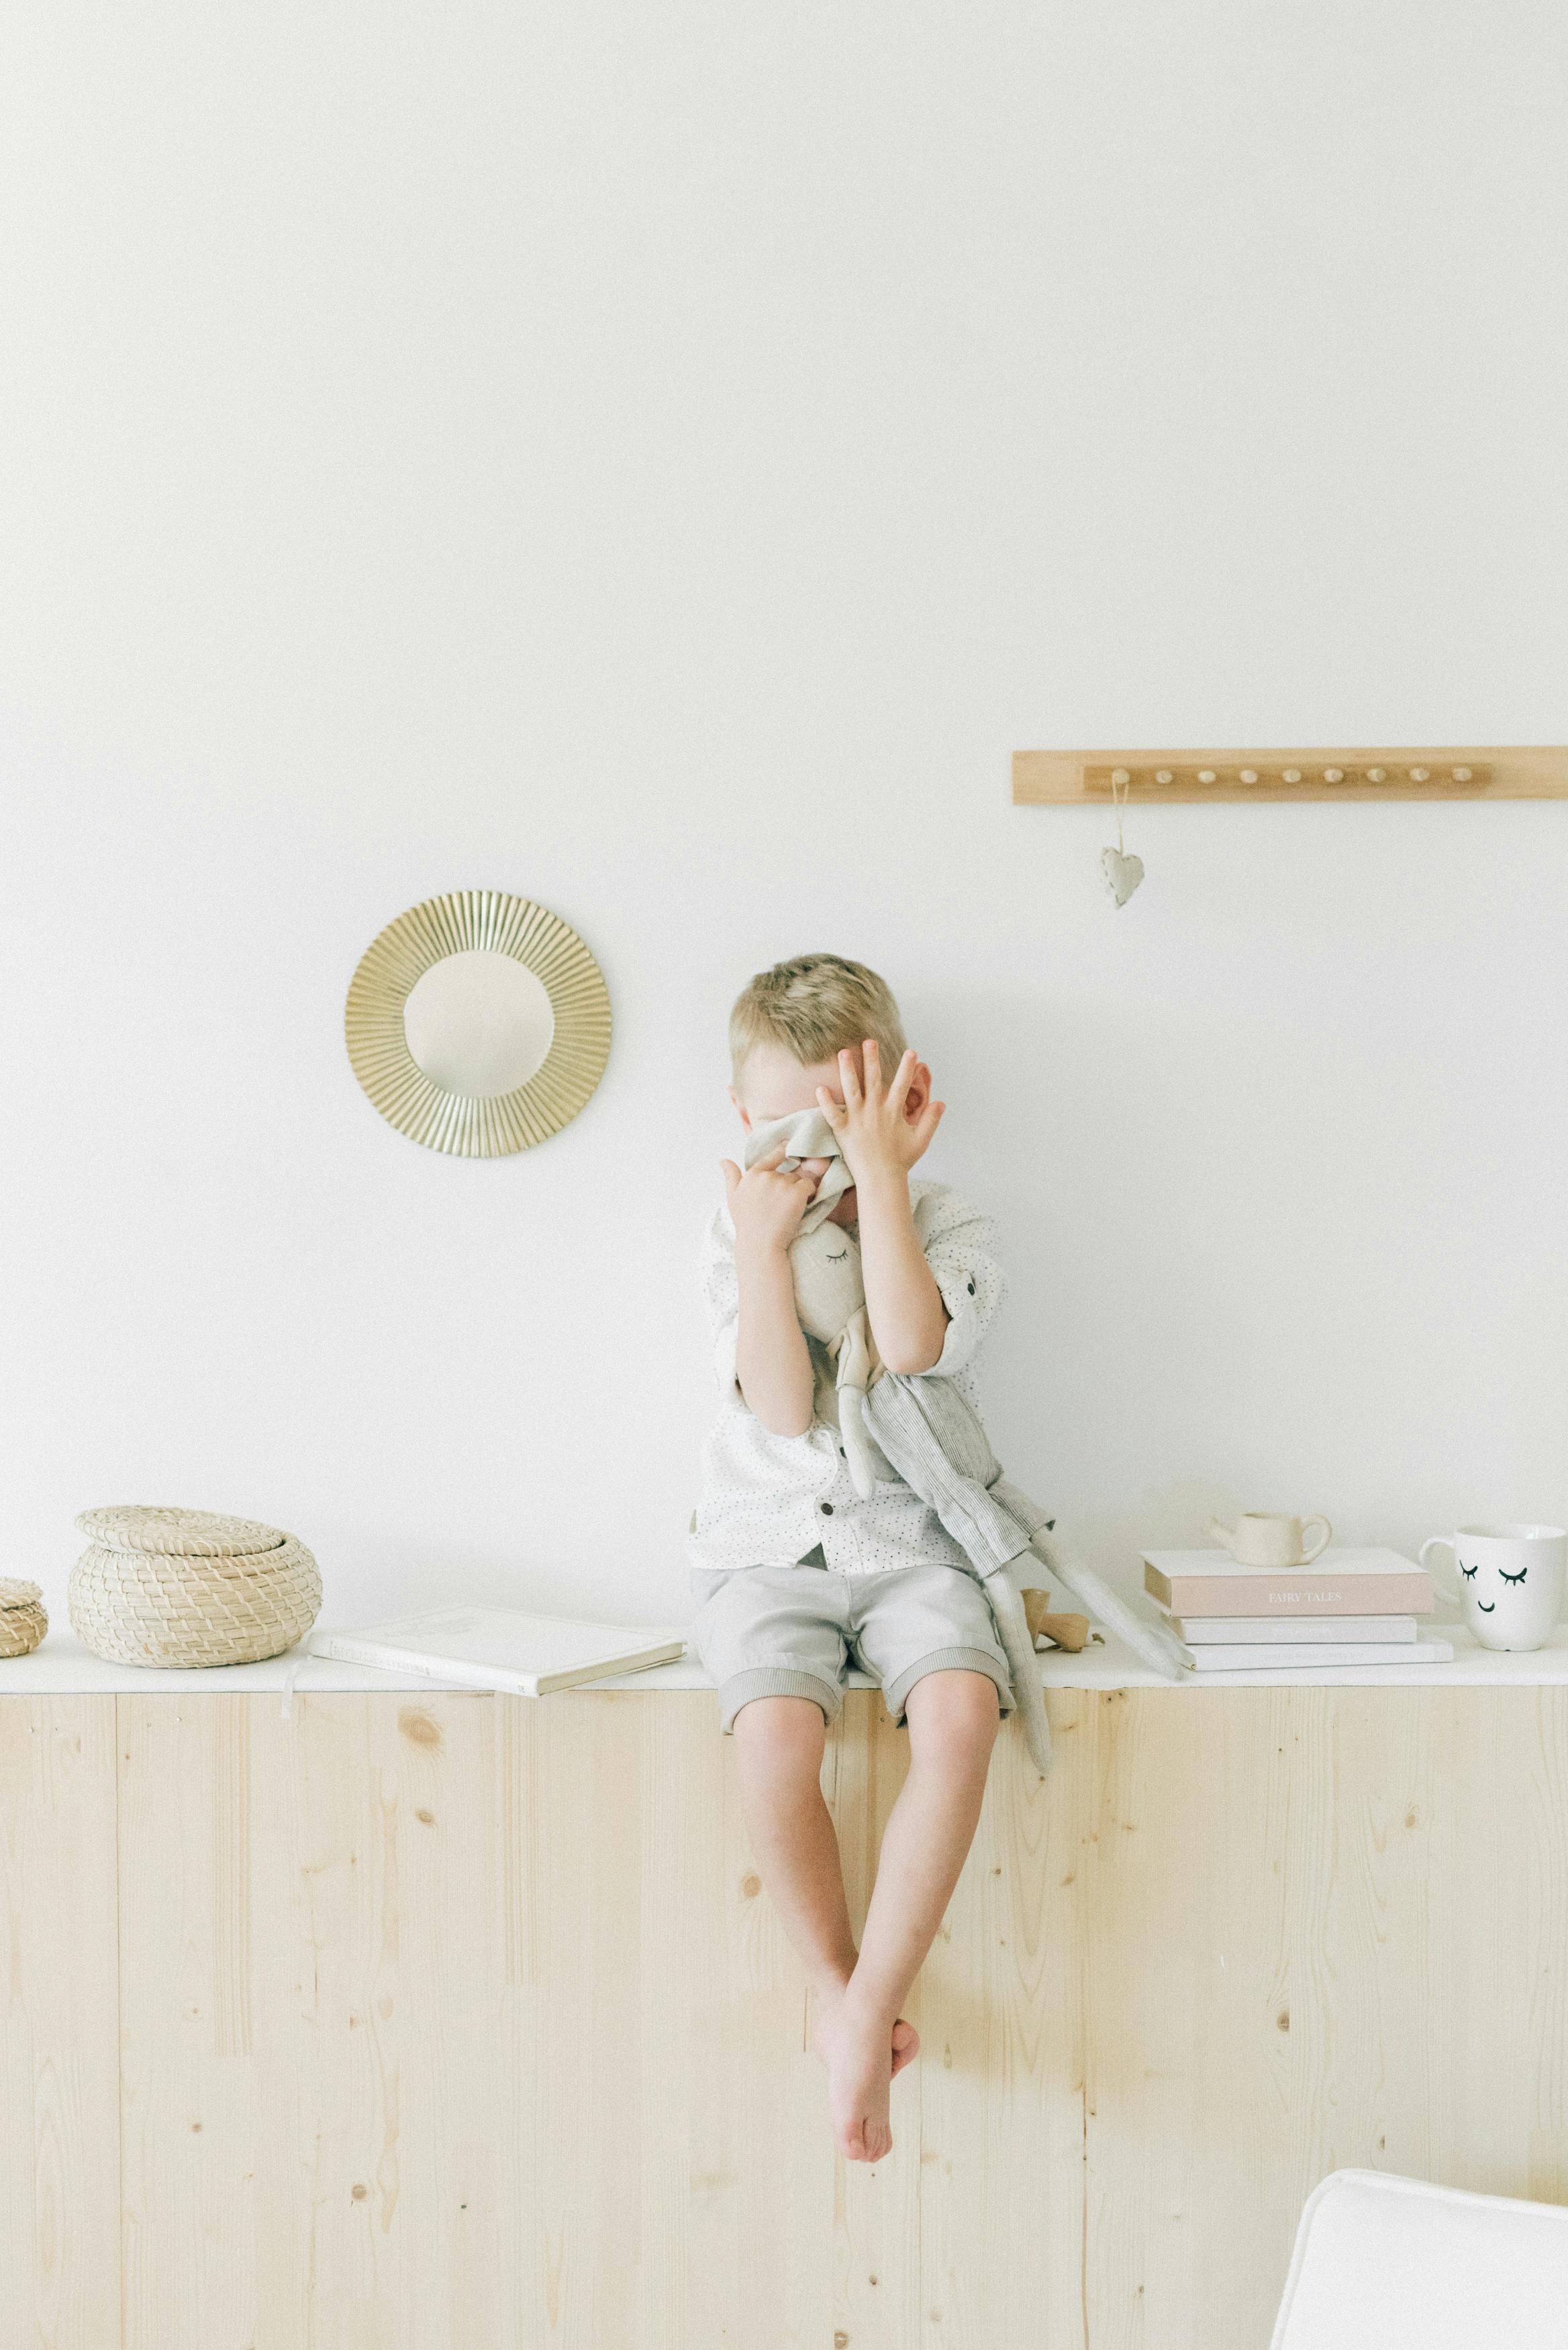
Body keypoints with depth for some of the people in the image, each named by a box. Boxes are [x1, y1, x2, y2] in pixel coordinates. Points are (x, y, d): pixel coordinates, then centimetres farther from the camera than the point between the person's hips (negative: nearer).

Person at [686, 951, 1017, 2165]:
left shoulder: (947, 1224, -1)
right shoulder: (740, 1233, 1)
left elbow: (910, 1344, -25)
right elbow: (783, 1410, -12)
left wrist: (877, 1174, -21)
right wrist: (767, 1245, -18)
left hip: (908, 1546, 0)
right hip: (767, 1546, 0)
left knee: (963, 1711, -30)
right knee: (775, 1732, -29)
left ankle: (870, 2005, -17)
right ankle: (838, 1990, -8)